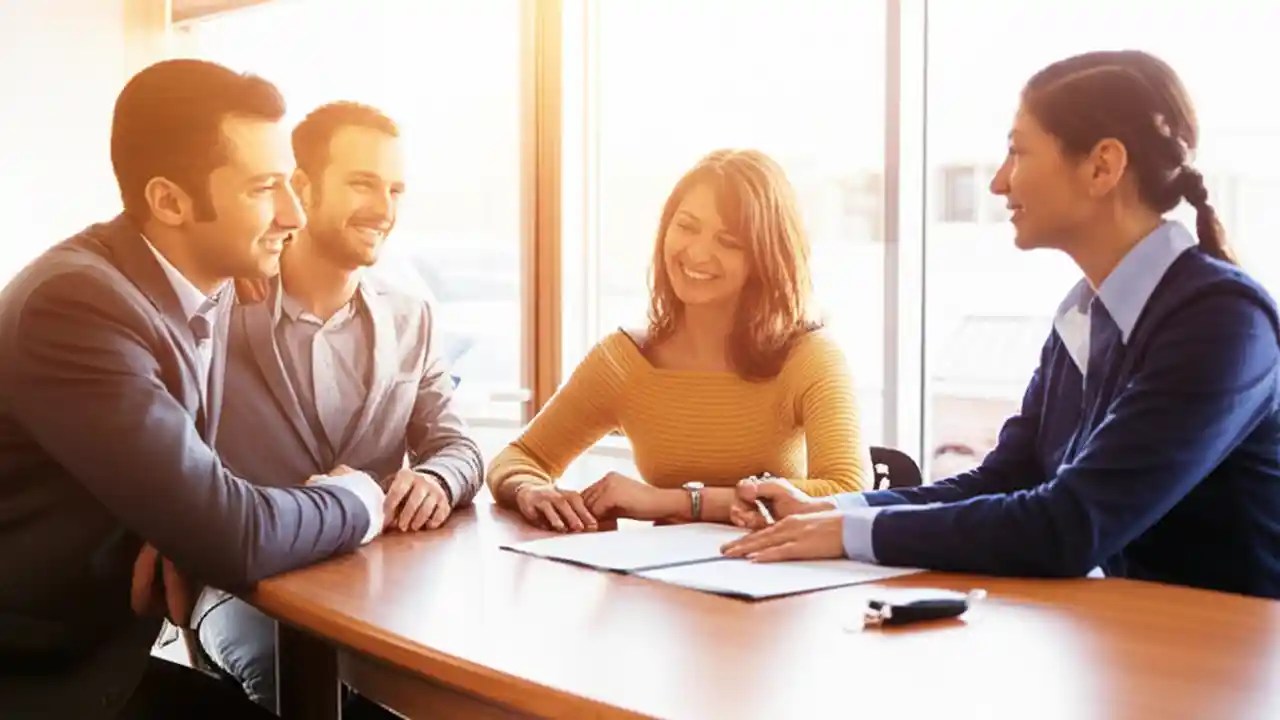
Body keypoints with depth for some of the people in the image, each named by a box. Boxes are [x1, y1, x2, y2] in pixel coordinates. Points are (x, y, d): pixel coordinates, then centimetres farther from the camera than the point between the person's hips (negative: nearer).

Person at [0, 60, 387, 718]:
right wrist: (357, 502, -9)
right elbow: (231, 536, -28)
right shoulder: (75, 304, -25)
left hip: (106, 658, 7)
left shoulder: (212, 286, 1)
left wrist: (183, 537, -10)